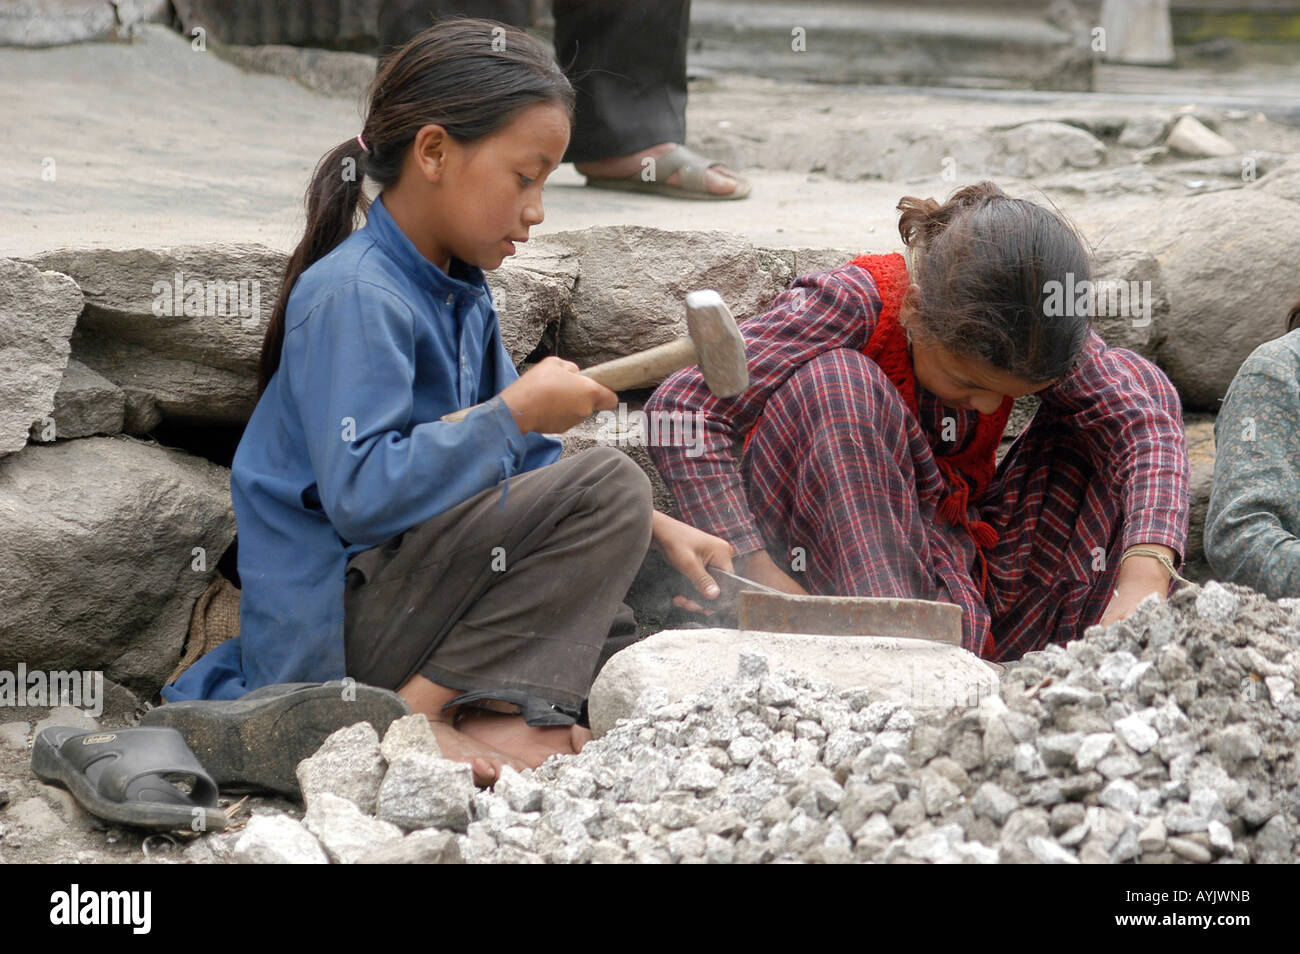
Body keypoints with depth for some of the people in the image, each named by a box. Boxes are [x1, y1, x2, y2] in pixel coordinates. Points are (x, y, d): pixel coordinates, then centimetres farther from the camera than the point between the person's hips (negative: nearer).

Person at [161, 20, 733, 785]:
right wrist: (516, 411, -22)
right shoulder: (351, 296, -17)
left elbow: (526, 463, 20)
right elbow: (362, 494, -29)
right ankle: (419, 713, -20)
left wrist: (654, 528, 8)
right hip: (330, 625, -10)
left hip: (405, 595, 10)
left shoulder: (463, 297, 13)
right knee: (609, 482, -18)